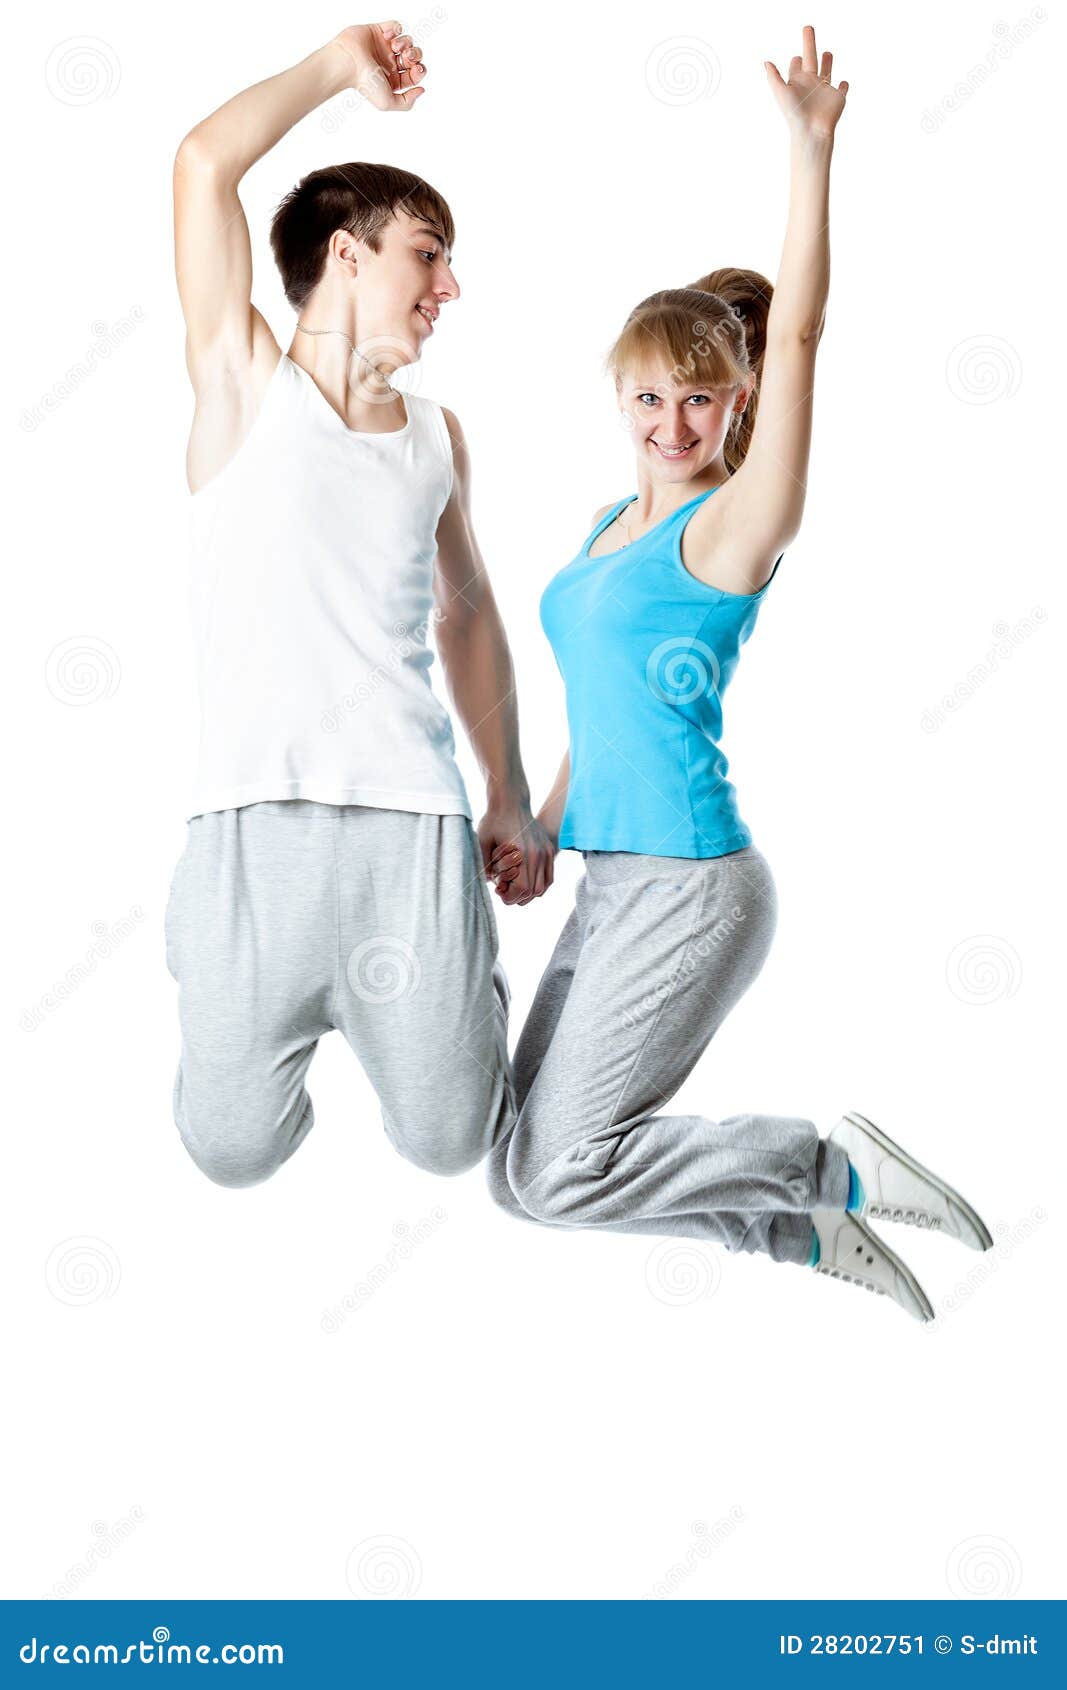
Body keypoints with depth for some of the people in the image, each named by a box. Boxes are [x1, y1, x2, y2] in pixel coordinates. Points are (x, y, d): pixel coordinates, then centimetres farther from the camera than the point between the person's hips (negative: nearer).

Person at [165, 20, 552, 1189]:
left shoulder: (436, 436, 17)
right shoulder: (244, 383, 6)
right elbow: (204, 162, -5)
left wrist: (510, 798, 20)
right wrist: (340, 67, 7)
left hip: (412, 823, 3)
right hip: (253, 819, -3)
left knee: (447, 1141, 0)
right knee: (235, 1150, -1)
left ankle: (456, 986, 31)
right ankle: (285, 1009, 29)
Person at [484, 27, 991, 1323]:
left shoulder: (731, 527, -9)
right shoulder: (612, 525, 14)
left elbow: (795, 337, -20)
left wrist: (810, 151, -23)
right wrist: (543, 828, 24)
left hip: (688, 887, -9)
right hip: (618, 883, 9)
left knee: (549, 1176, -10)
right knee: (528, 1161, 8)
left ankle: (840, 1170, 2)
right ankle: (805, 1232, 15)